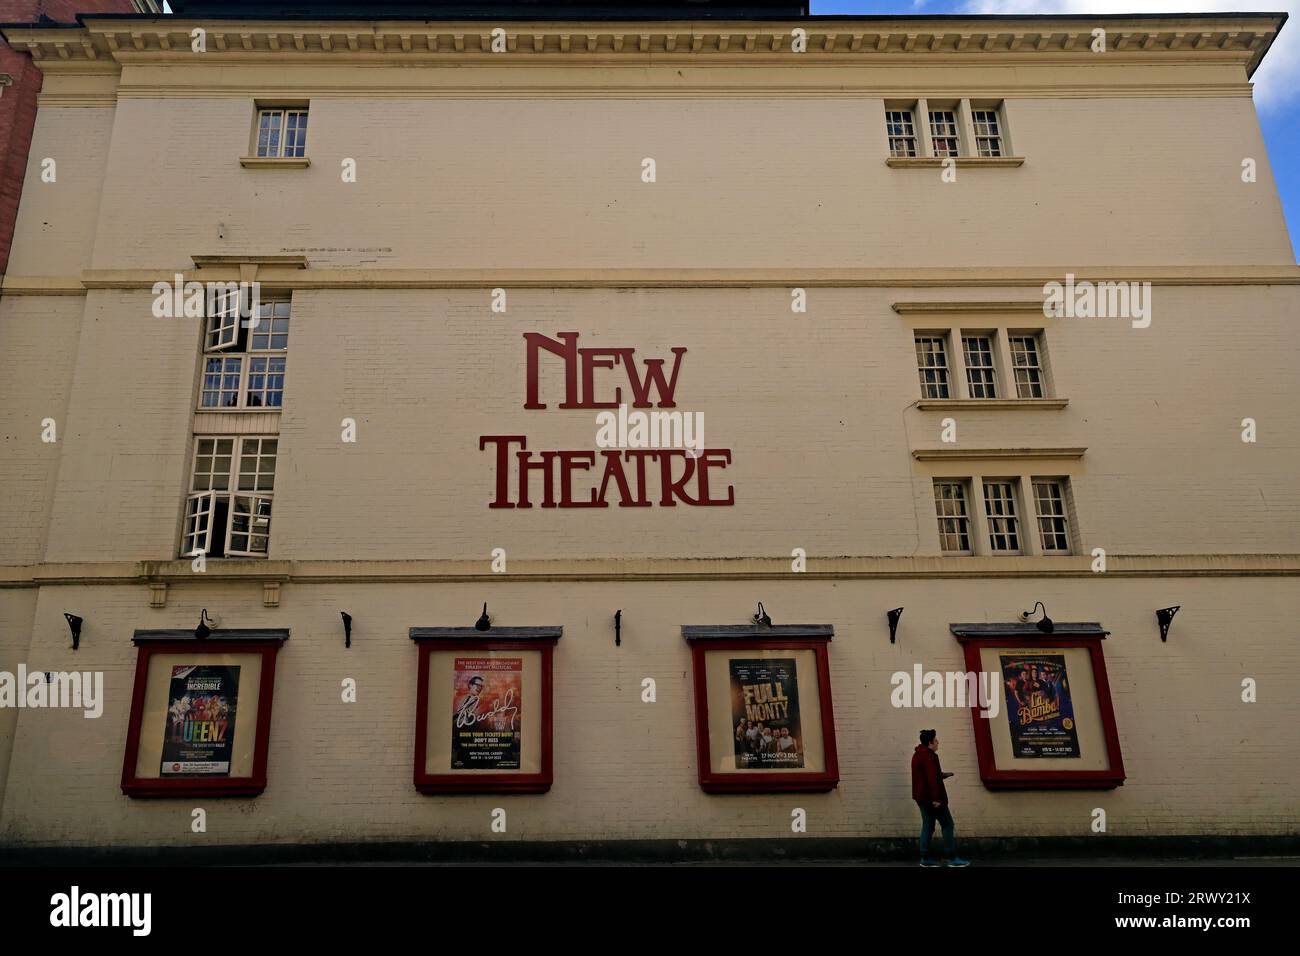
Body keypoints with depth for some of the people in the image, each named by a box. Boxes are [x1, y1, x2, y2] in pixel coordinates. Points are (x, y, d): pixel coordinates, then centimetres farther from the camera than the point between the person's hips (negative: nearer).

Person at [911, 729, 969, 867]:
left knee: (928, 825, 11)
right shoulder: (929, 756, -17)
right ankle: (951, 858, 0)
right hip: (931, 797, -9)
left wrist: (941, 775, 18)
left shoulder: (917, 755, 14)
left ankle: (925, 858, 9)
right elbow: (932, 779, -23)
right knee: (947, 824, -1)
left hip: (921, 797, 9)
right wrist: (936, 798, -24)